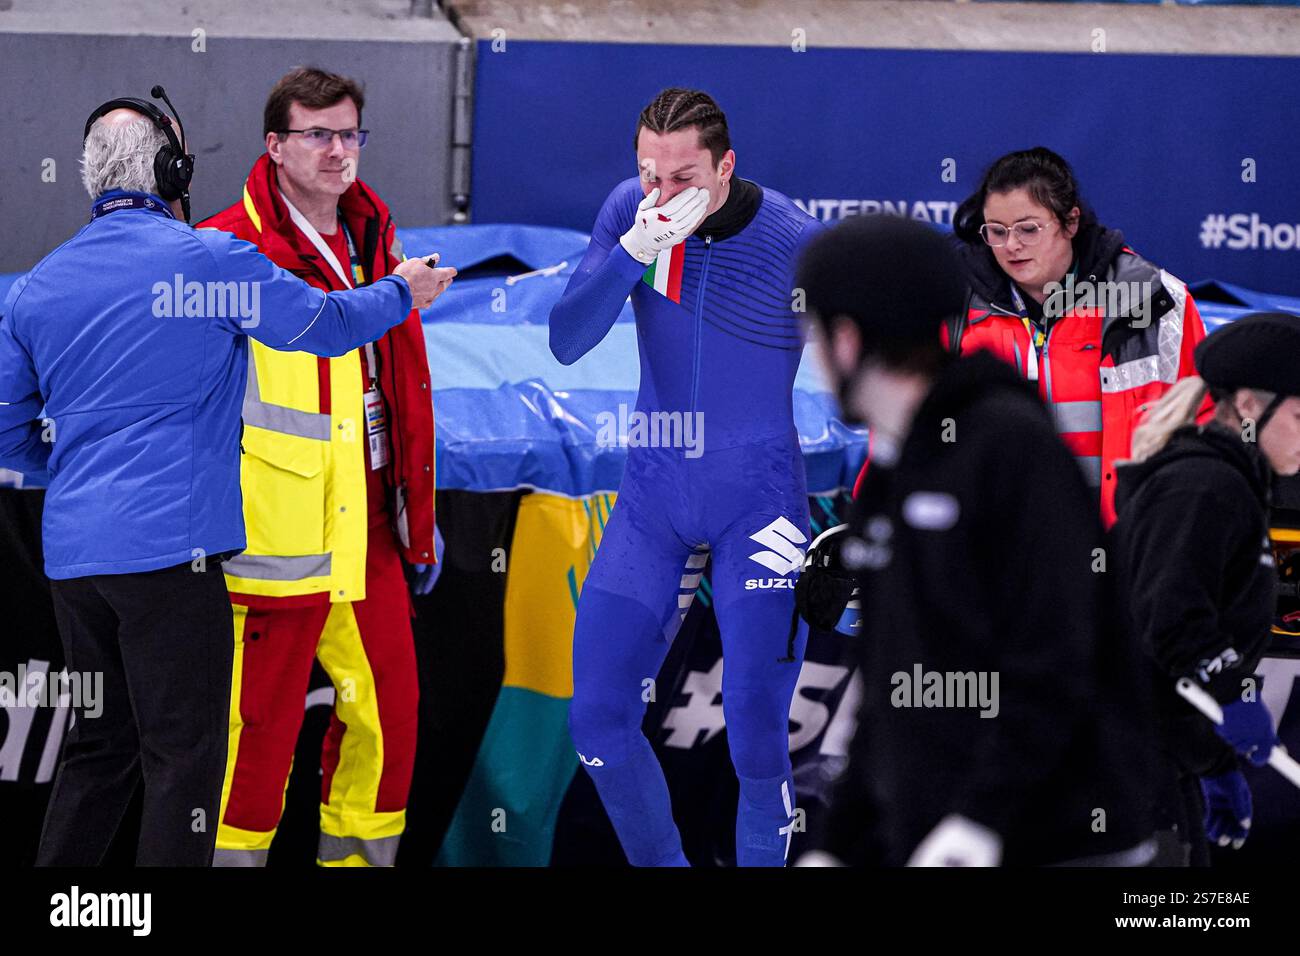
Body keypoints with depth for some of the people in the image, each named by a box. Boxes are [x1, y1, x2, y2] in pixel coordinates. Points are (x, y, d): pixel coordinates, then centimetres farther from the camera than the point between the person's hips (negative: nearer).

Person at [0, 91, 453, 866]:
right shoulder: (208, 260, -6)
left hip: (72, 554, 6)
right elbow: (327, 323, 5)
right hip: (168, 546, -6)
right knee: (184, 755, -2)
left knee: (102, 746, 17)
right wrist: (402, 293, 25)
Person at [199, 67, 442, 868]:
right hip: (277, 530, -6)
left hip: (367, 530, 6)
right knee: (264, 720, -3)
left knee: (388, 704, 10)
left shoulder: (376, 239, 12)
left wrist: (420, 513, 17)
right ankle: (237, 855, 10)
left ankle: (357, 854, 24)